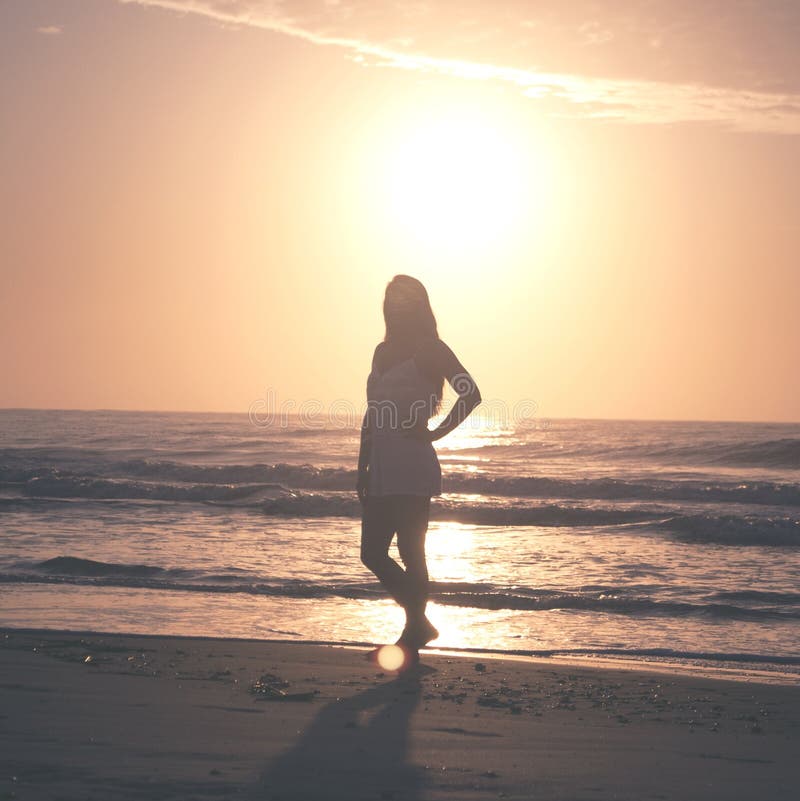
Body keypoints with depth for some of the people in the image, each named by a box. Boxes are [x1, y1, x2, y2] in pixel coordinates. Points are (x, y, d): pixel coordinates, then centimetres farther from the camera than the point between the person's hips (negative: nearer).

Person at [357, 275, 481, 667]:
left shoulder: (429, 349, -4)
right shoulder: (383, 351, 16)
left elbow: (470, 394, -14)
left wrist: (435, 433, -13)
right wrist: (362, 468, 15)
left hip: (411, 467, -8)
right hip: (381, 469, 8)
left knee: (410, 554, -4)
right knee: (372, 553, 8)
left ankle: (412, 638, 5)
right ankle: (419, 624, 22)